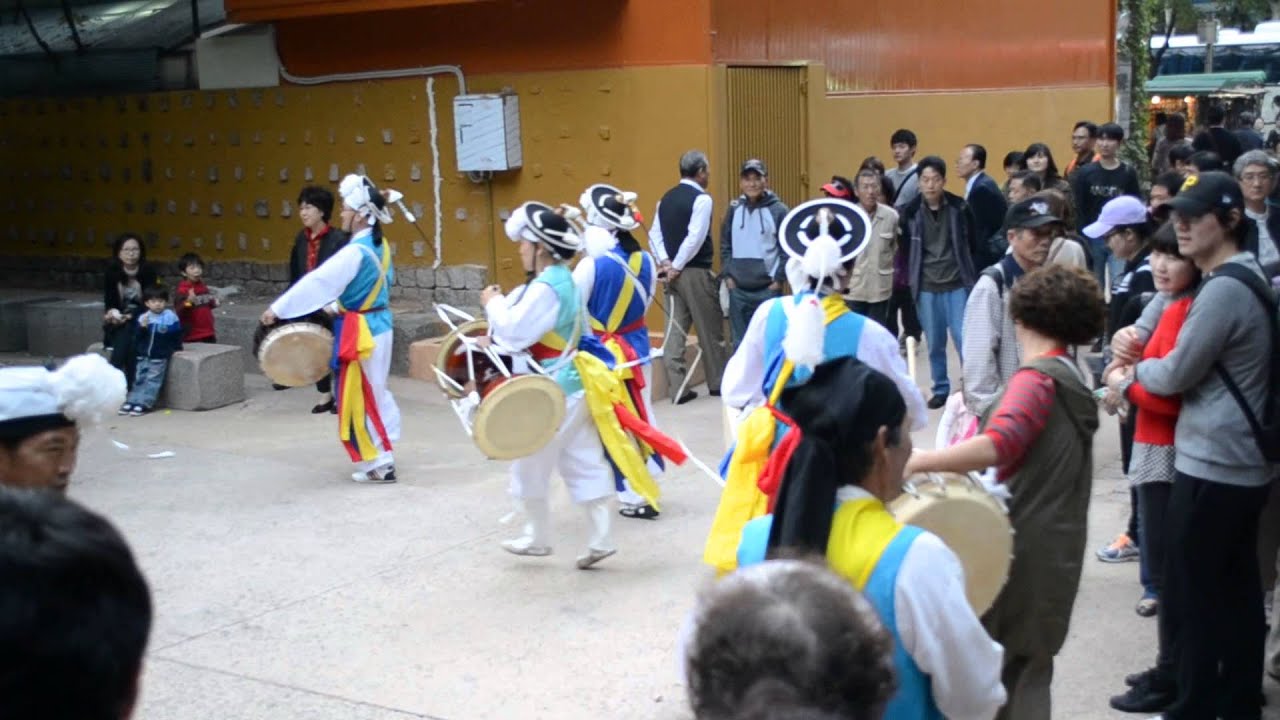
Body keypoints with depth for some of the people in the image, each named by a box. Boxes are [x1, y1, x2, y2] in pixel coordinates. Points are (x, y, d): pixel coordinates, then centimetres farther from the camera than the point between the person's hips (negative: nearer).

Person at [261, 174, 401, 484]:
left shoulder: (356, 252, -23)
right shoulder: (379, 245, 5)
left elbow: (318, 282, -24)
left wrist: (278, 309, -19)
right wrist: (335, 306, 14)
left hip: (361, 333, -9)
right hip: (377, 324, 9)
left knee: (360, 397, 1)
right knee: (372, 393, 18)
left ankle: (380, 464, 6)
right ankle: (382, 454, 26)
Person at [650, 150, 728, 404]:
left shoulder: (666, 198, 12)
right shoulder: (701, 199, -11)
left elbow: (655, 234, 7)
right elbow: (695, 238, -19)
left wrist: (665, 263, -1)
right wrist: (677, 267, -12)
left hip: (673, 272, 7)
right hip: (696, 272, -7)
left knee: (675, 330, 6)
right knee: (710, 329, 7)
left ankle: (677, 388, 3)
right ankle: (717, 382, 18)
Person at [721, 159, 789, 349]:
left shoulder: (778, 210, -3)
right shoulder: (734, 209, 7)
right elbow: (725, 245, 10)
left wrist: (779, 278, -8)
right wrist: (727, 275, 1)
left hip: (768, 288, -3)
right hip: (738, 289, 3)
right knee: (740, 343, 9)